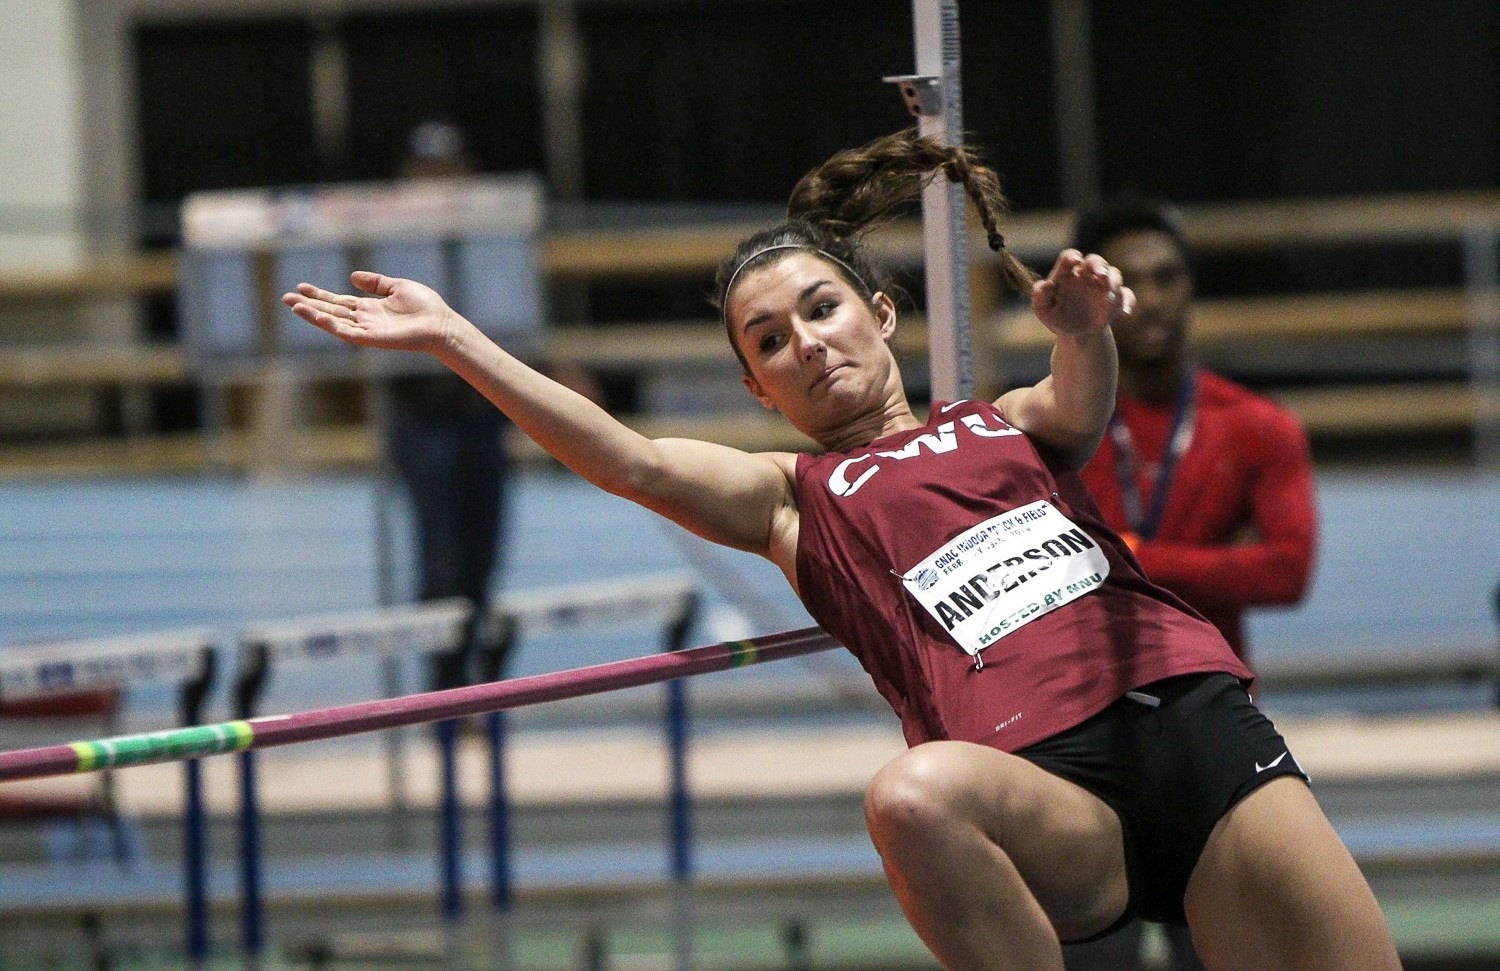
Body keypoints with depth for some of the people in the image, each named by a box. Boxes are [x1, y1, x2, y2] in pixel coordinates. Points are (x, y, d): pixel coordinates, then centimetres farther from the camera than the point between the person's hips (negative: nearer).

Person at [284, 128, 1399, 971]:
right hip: (1049, 789, -2)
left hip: (1199, 721, 2)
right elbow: (628, 460, 11)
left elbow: (1083, 403, 1)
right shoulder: (794, 499, 25)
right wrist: (452, 338, 2)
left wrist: (1083, 329, -25)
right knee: (914, 796, -37)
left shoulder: (1012, 422, 24)